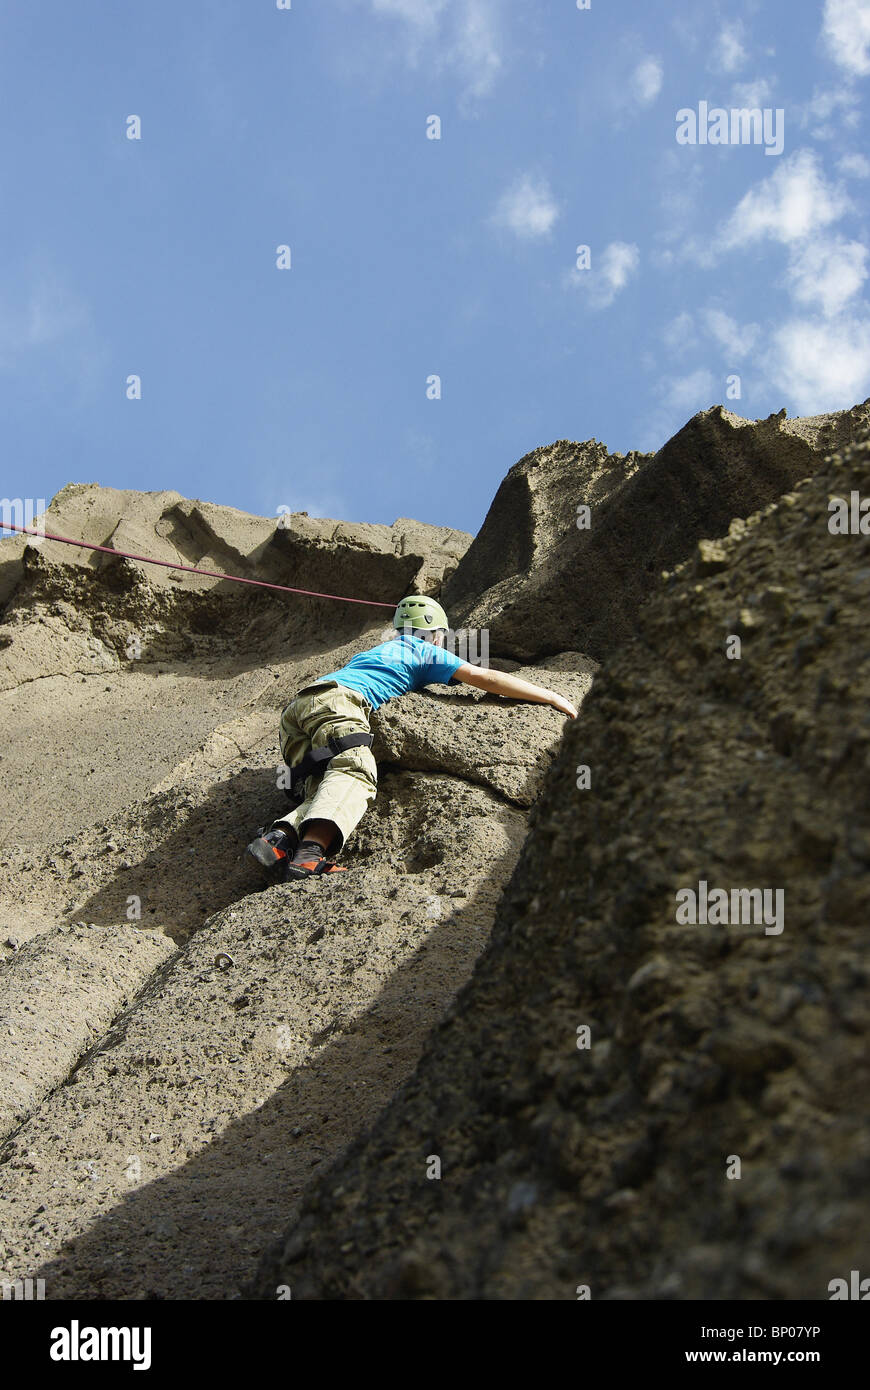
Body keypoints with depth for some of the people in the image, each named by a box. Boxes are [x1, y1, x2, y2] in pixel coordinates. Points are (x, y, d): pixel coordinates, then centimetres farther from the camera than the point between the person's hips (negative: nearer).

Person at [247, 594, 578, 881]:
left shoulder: (381, 650, 41)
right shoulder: (426, 652, 21)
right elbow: (487, 679, 14)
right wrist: (554, 698, 18)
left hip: (297, 705, 8)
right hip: (337, 701, -8)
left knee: (329, 792, -6)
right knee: (355, 773, -30)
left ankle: (278, 839, -36)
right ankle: (311, 853, -58)